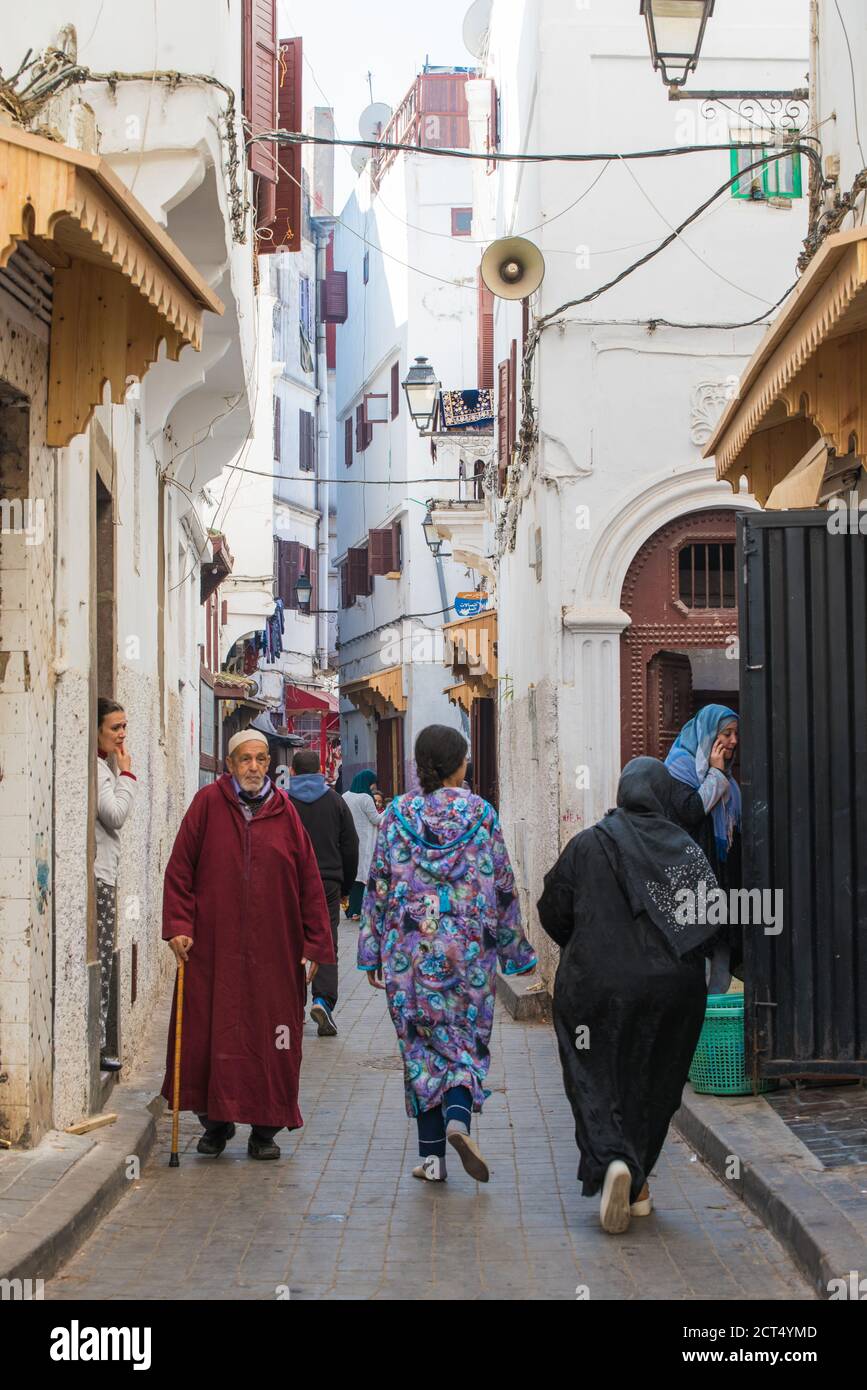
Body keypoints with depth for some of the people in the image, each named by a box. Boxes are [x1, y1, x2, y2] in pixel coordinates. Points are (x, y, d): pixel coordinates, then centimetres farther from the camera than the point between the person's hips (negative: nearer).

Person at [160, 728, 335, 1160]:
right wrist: (178, 925, -7)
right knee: (212, 1036, 4)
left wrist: (314, 945, 2)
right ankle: (216, 1122, 21)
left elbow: (309, 881, 6)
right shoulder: (208, 804, 2)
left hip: (274, 952, 1)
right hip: (213, 947, -1)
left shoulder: (285, 812, 5)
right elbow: (179, 869, 3)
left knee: (272, 1041, 3)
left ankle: (265, 1129, 15)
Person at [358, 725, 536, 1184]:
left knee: (421, 1043, 9)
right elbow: (503, 888, 2)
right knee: (467, 1040, 11)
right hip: (469, 948, -1)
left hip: (409, 948, 1)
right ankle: (458, 1117, -16)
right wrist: (516, 950, 11)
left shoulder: (396, 814, 1)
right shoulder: (482, 814, -1)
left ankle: (432, 1155, 8)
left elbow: (378, 886, 1)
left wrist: (371, 952, 8)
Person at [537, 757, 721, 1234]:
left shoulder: (588, 845, -5)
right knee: (653, 1084, 15)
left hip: (597, 982, -2)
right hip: (672, 988, 2)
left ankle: (613, 1161, -20)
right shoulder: (688, 849, 0)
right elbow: (711, 922, 2)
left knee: (596, 1081, 5)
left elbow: (553, 912, 0)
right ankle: (637, 1185, 19)